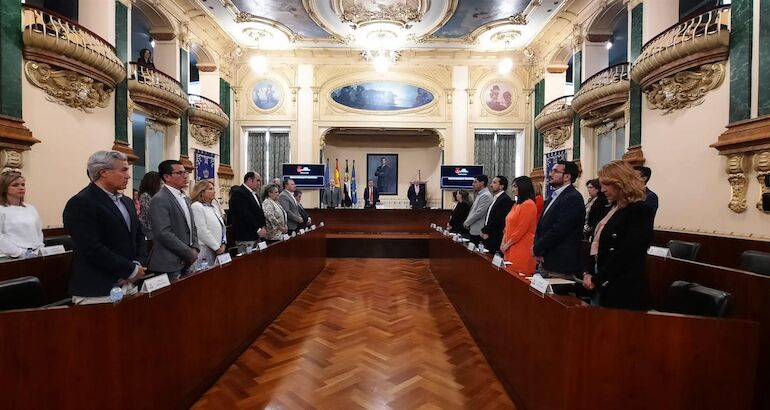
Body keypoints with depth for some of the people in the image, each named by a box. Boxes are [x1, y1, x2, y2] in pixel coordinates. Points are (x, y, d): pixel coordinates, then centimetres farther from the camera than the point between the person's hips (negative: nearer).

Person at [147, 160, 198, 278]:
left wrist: (194, 249, 1)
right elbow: (164, 234, -21)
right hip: (170, 264, -8)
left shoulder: (185, 198, 14)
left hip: (186, 262, 8)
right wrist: (189, 253, -15)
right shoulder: (159, 200, -13)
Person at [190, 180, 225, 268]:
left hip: (219, 249, 7)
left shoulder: (214, 206, 15)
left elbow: (222, 227, 15)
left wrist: (223, 244, 2)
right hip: (206, 250, -7)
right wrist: (217, 247, -12)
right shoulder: (196, 207, -8)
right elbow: (203, 231, -15)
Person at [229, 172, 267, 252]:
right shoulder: (238, 193, -12)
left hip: (256, 236, 9)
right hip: (245, 237, -9)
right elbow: (245, 215, -20)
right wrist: (258, 229, -18)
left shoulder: (254, 194, 18)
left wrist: (263, 226, 3)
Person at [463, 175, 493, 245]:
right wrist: (467, 222, 9)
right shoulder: (479, 194, 17)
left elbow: (479, 213, -20)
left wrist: (466, 223, -10)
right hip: (472, 230, 9)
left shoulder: (486, 195, -13)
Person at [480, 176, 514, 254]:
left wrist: (485, 231, -9)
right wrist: (484, 231, 2)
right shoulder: (495, 199, 18)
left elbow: (498, 220, -18)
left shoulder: (505, 199, -12)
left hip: (497, 240, -9)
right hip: (489, 239, 9)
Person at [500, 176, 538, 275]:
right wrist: (503, 243, 6)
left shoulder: (529, 204, -12)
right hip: (511, 248, 9)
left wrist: (507, 244, -10)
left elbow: (521, 229, -16)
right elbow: (508, 226, 16)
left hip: (522, 248, -8)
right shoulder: (516, 204, 17)